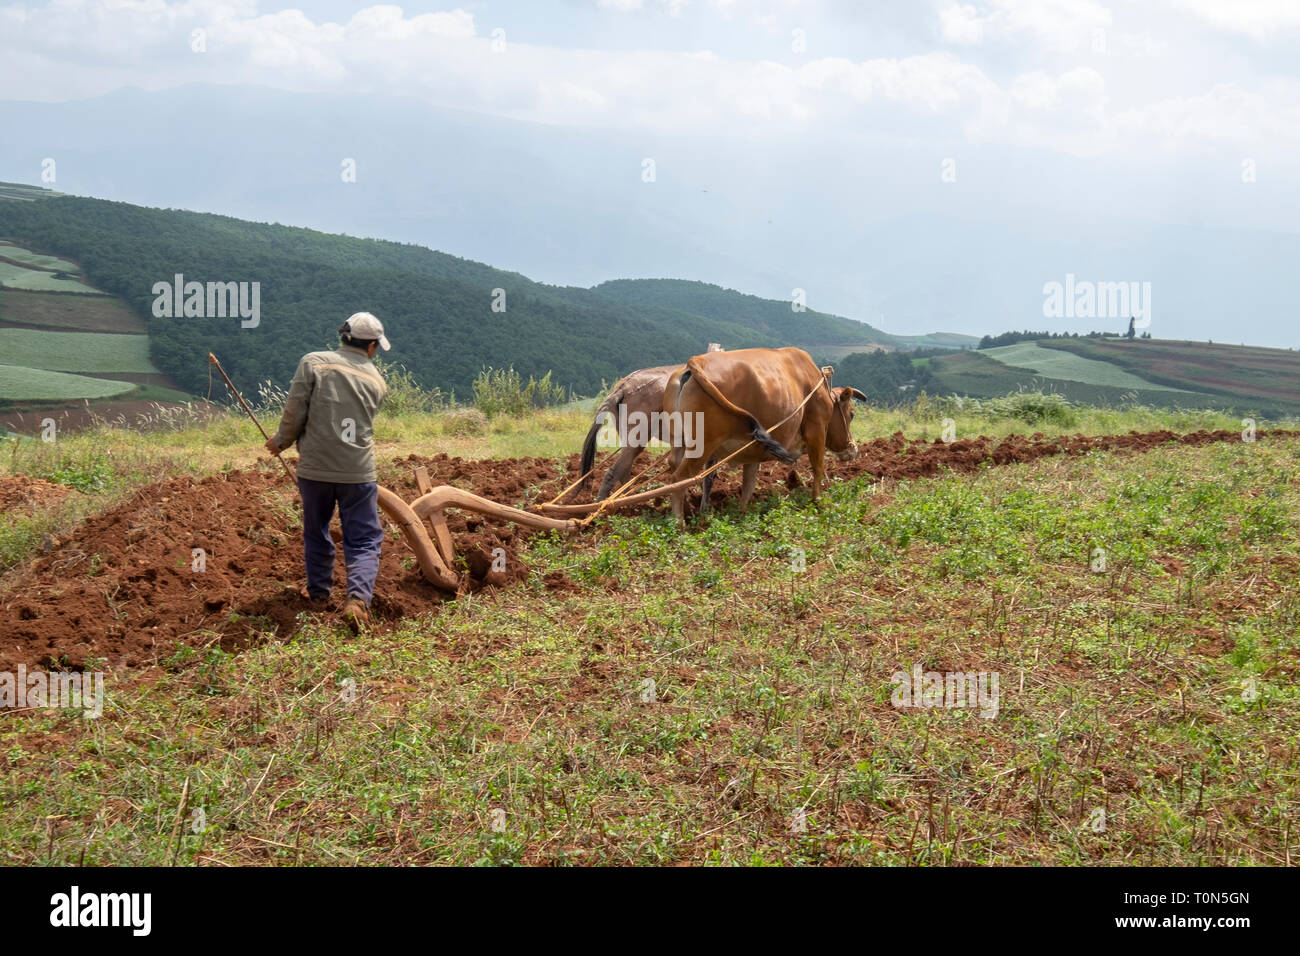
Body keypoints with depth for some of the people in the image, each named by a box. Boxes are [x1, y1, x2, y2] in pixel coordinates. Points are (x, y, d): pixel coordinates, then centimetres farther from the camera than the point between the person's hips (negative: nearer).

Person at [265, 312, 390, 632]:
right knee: (364, 540, 6)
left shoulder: (313, 363, -3)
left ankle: (319, 593, 31)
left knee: (316, 532, 21)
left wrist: (281, 441, 12)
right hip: (358, 471, 0)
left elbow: (294, 413, -8)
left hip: (314, 468, 0)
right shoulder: (376, 381, 6)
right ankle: (357, 599, -13)